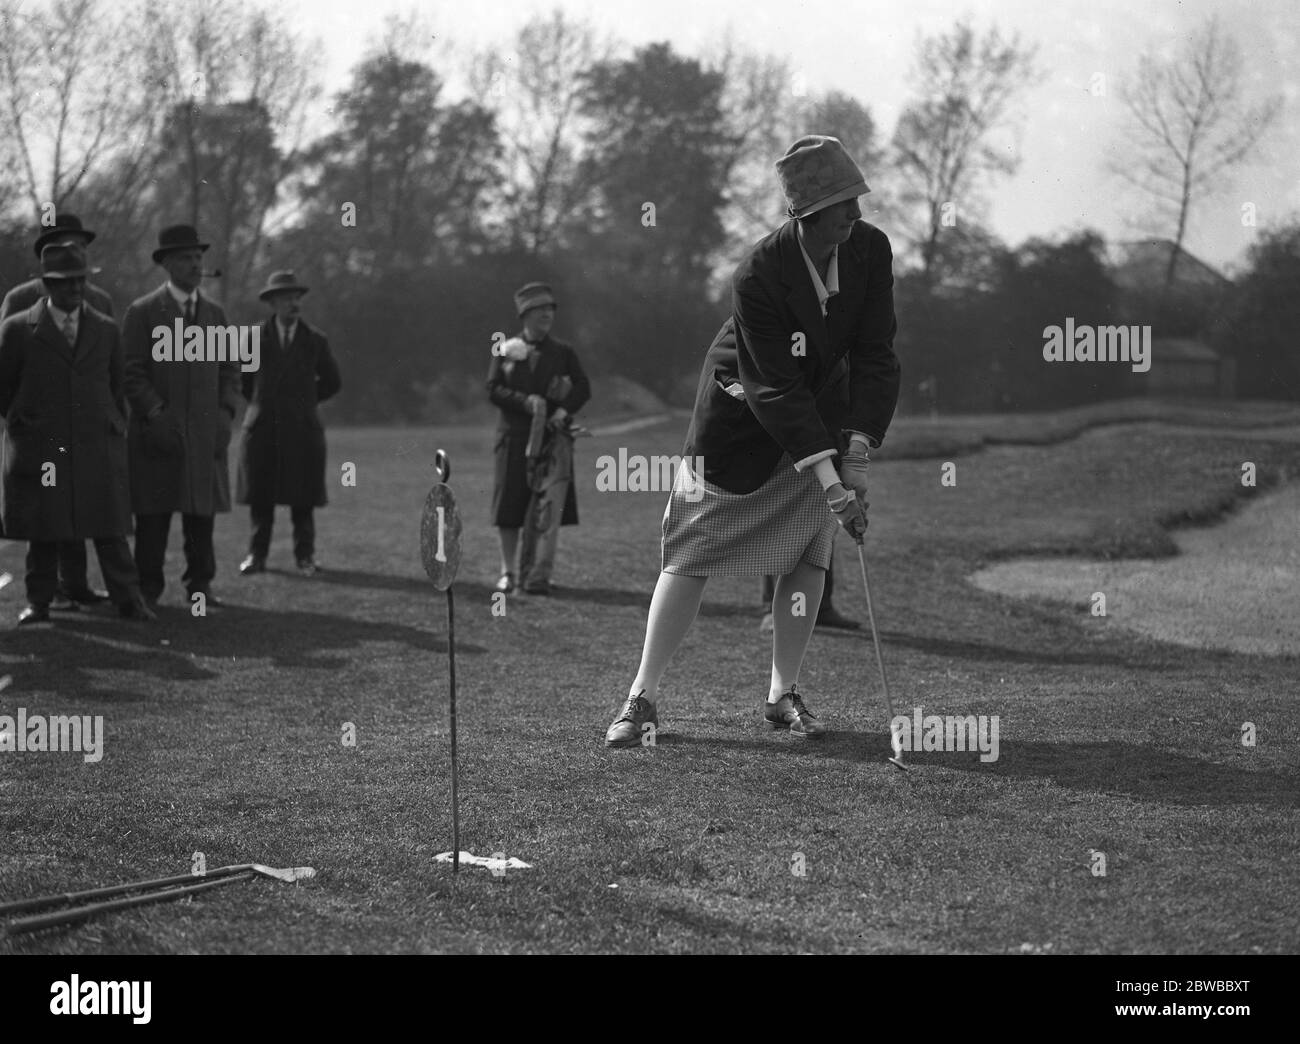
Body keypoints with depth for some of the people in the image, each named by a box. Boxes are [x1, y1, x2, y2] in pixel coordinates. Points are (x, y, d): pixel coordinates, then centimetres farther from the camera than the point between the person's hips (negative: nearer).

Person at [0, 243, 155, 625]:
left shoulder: (106, 331, 11)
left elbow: (116, 388, 18)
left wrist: (116, 430, 12)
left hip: (99, 448, 2)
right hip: (41, 449, -2)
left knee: (109, 528, -1)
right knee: (43, 532, 2)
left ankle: (129, 600, 0)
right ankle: (39, 603, 10)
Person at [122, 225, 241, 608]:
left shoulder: (215, 313, 14)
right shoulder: (142, 313, 1)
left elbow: (230, 371, 14)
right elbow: (131, 373, -3)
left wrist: (226, 414, 0)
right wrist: (157, 414, -13)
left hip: (205, 432, 3)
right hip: (157, 431, -3)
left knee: (202, 510, 2)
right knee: (153, 514, -3)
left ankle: (199, 583, 9)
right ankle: (148, 587, 3)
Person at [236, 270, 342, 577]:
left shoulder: (315, 341, 5)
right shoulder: (256, 337, 3)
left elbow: (332, 382, 15)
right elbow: (241, 378, 18)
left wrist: (303, 400, 12)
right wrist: (260, 402, 13)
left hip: (301, 428, 0)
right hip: (262, 426, 0)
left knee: (302, 499, 0)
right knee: (259, 497, 1)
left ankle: (305, 556, 8)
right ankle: (257, 554, 9)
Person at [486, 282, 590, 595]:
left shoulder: (563, 353, 9)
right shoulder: (506, 351, 7)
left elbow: (583, 387, 2)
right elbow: (493, 389, 0)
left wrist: (564, 410, -17)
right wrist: (524, 401, -16)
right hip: (515, 436, 0)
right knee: (509, 508, 1)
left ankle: (543, 573, -3)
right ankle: (508, 572, 11)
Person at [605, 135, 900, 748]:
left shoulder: (870, 250, -15)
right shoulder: (759, 276, -30)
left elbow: (874, 354, -11)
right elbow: (777, 389, -30)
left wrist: (856, 451, -20)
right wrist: (828, 478, -33)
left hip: (822, 406, 4)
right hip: (741, 406, -4)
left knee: (808, 550, -3)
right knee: (694, 551, -4)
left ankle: (783, 695, 8)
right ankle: (642, 698, 2)